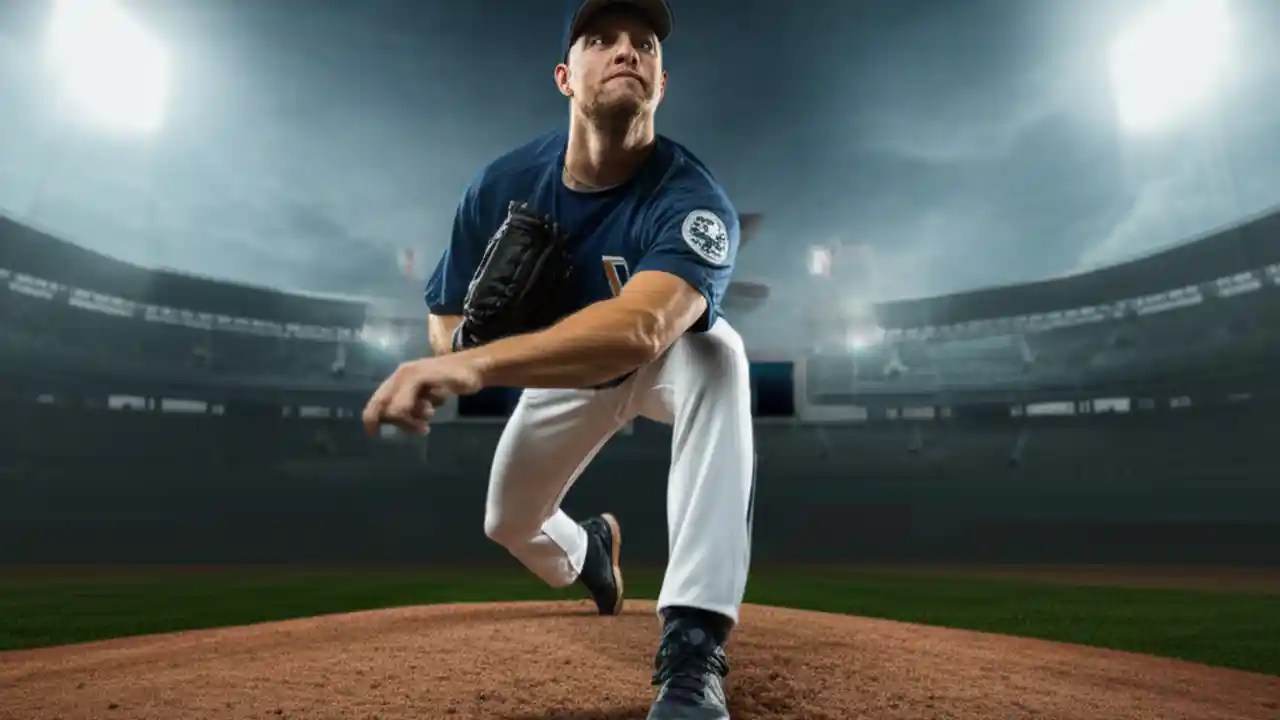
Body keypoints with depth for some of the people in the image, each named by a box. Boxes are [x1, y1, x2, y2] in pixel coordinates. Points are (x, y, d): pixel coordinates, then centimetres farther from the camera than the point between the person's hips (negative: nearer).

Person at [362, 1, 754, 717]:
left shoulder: (691, 198, -37)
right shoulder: (503, 185, -22)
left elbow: (640, 328, -57)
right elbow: (447, 320, -12)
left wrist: (478, 362, -70)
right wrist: (461, 347, -37)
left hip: (668, 360, -4)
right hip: (564, 367, 4)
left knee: (716, 350, -39)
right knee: (508, 522, 9)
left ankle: (693, 649, -39)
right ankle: (588, 549, 51)